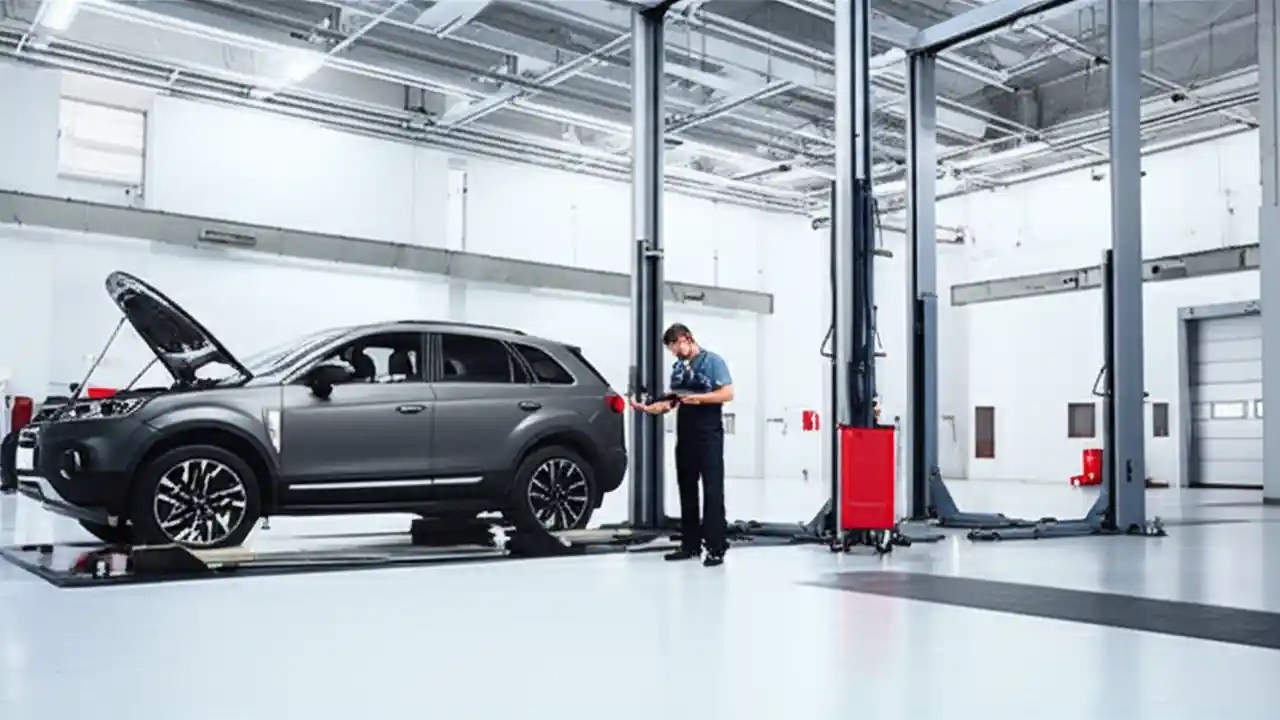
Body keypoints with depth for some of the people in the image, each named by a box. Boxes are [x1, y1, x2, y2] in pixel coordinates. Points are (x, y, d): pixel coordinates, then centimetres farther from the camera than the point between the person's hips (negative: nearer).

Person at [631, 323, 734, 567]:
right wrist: (647, 407, -2)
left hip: (709, 434, -6)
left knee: (712, 490, -8)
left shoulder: (713, 361, -2)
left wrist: (699, 398, -19)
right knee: (687, 489, 8)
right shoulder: (678, 367, 16)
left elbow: (728, 393, -9)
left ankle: (716, 547, -7)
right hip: (685, 435, 7)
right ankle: (690, 544, 15)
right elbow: (671, 402, 13)